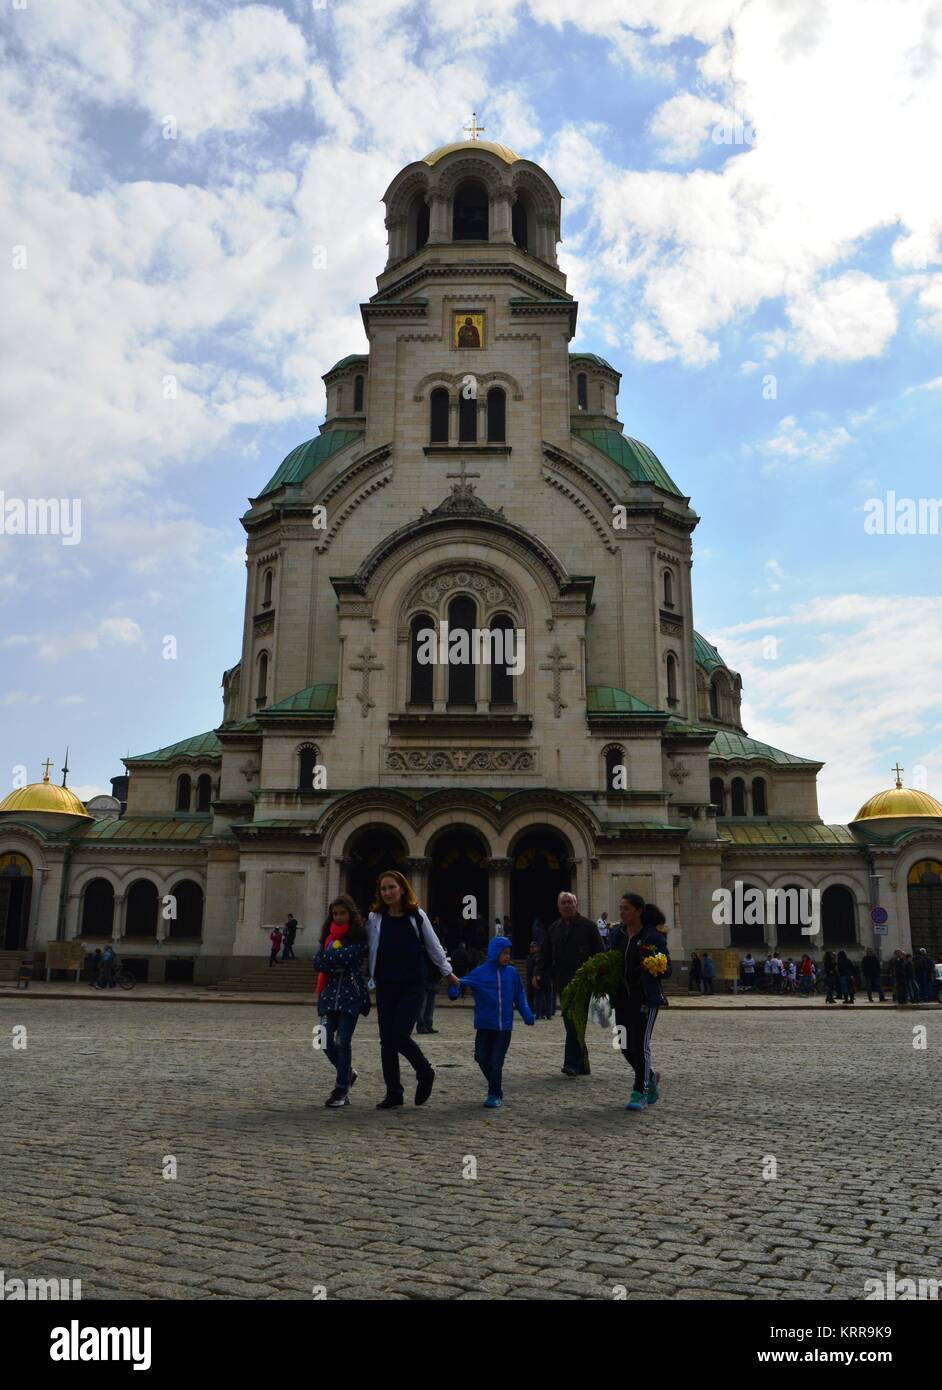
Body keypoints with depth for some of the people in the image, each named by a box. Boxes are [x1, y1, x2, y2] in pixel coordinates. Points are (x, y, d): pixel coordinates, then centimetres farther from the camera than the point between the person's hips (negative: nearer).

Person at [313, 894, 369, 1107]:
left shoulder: (359, 935, -2)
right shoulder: (328, 936, 13)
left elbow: (350, 956, -18)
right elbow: (317, 963, 3)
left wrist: (328, 958, -5)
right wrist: (338, 962, -12)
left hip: (351, 993, -5)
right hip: (329, 992, 5)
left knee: (344, 1041, -5)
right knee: (327, 1042, 2)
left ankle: (341, 1089, 6)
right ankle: (347, 1074, 27)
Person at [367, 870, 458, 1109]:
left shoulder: (416, 916, -1)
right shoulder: (375, 918, 2)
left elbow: (433, 945, 9)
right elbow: (370, 951, 7)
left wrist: (448, 972, 15)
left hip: (412, 986, -3)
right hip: (385, 987, 3)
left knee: (400, 1036, -12)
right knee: (386, 1040, 2)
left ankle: (425, 1073, 15)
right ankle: (393, 1093, 16)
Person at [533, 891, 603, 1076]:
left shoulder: (588, 926, 2)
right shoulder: (553, 929, 15)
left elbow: (599, 954, 0)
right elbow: (546, 955, 16)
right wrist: (538, 973, 0)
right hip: (562, 983, 5)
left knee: (575, 1023, -13)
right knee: (570, 1024, 7)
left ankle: (572, 1063, -12)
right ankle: (582, 1065, 16)